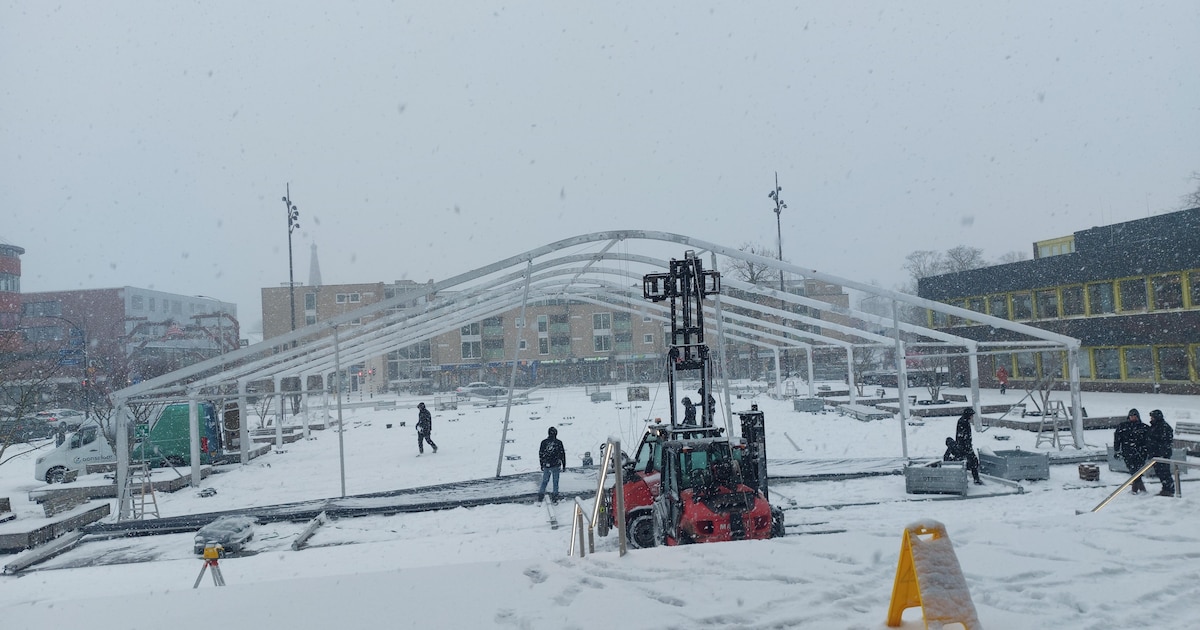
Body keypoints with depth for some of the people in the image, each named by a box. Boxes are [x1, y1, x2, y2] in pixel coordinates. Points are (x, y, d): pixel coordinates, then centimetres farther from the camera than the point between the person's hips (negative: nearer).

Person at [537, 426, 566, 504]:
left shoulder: (544, 442, 0)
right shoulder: (558, 442, -5)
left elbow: (540, 454, 7)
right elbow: (562, 454, -1)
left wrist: (541, 465, 17)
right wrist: (564, 465, 8)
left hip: (546, 466, 2)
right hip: (556, 466, -2)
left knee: (544, 481, 12)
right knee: (555, 482, 9)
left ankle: (540, 499, 7)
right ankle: (554, 499, 11)